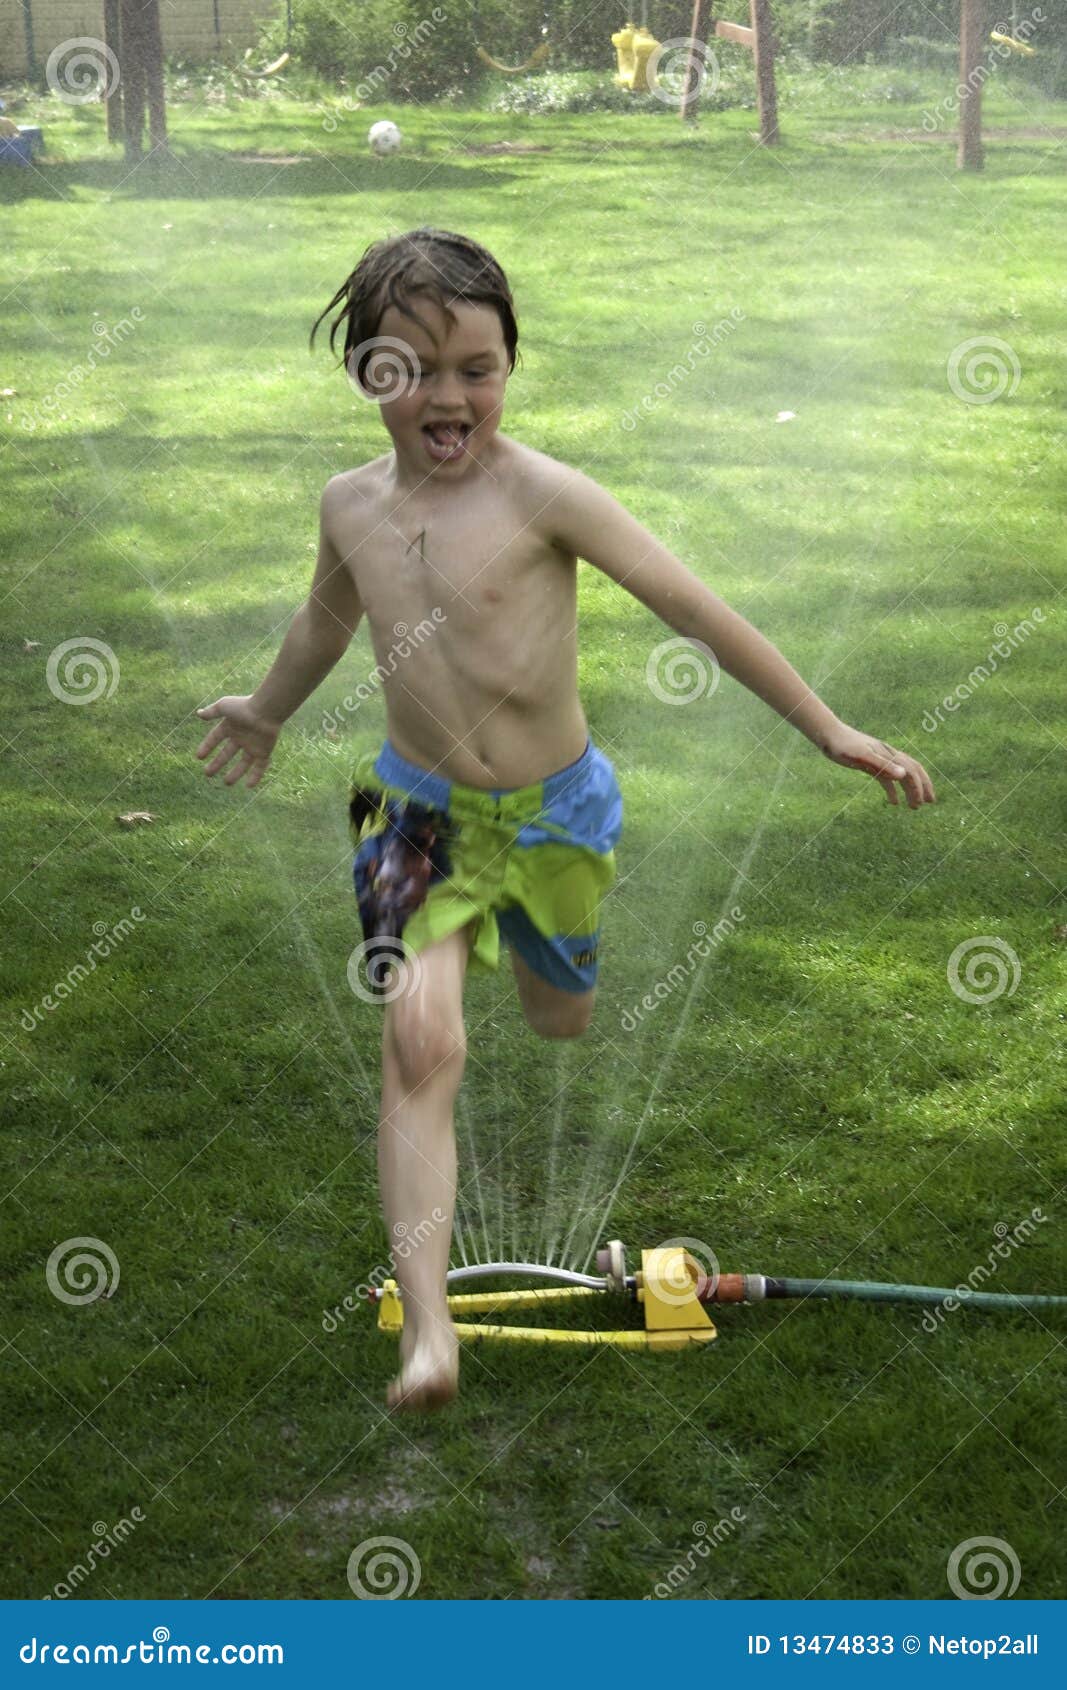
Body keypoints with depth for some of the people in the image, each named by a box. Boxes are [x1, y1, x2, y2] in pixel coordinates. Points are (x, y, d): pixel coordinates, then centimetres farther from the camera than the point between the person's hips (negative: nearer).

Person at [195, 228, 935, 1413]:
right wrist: (266, 710, 37)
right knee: (421, 1045, -18)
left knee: (562, 1025, 22)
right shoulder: (351, 503, -3)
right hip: (420, 810, 2)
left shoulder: (539, 493, -18)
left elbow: (691, 607, -16)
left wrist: (827, 729, -16)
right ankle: (427, 1334, -21)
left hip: (555, 809, -1)